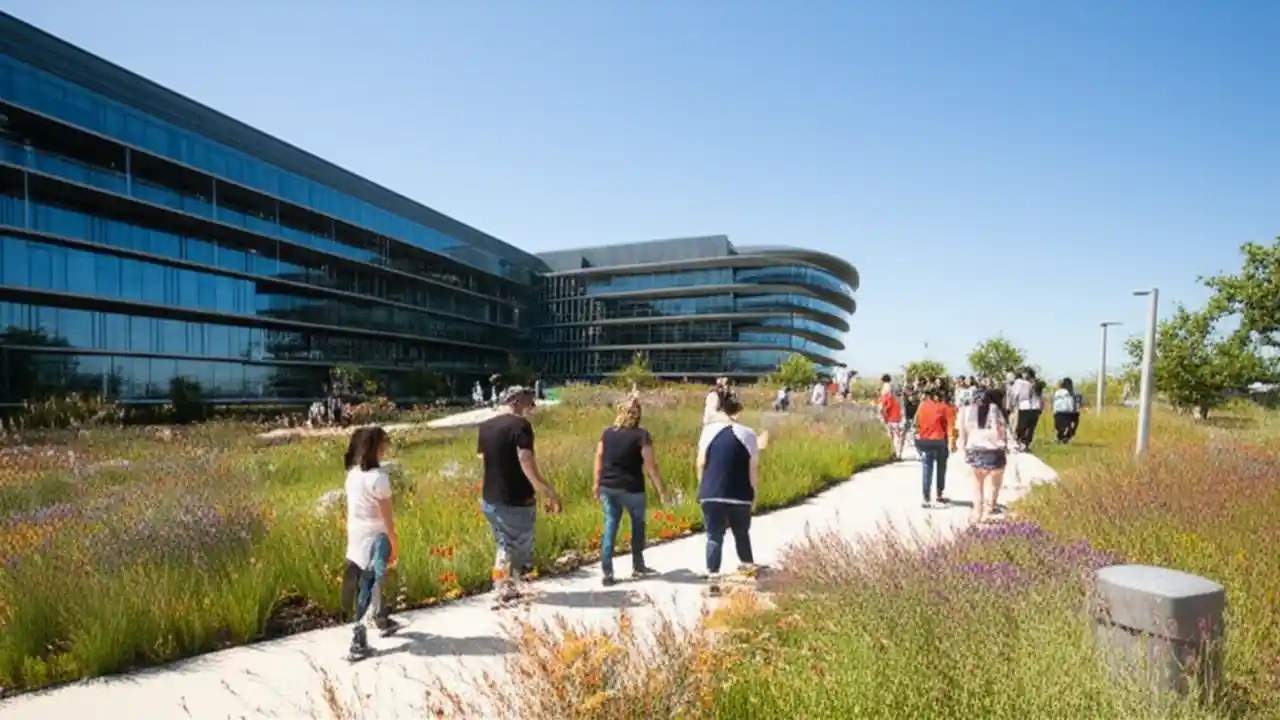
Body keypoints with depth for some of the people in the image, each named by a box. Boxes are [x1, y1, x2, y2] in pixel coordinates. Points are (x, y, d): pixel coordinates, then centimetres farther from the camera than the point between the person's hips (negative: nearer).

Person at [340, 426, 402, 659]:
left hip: (356, 538, 7)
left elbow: (350, 511, 8)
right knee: (368, 588, 2)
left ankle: (383, 621, 40)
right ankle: (358, 642, 7)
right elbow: (387, 518, -17)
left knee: (370, 583, 22)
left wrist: (351, 539, 17)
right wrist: (395, 546, -8)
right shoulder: (378, 476, -21)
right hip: (374, 538, -7)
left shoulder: (352, 474, 2)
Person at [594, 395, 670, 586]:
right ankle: (638, 566, 28)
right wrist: (661, 489, -5)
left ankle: (607, 572, 4)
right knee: (638, 523, 18)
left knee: (610, 526, 8)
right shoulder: (641, 435, -12)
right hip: (631, 488, -4)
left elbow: (599, 459, 8)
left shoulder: (607, 433, 2)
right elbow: (650, 466, -13)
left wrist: (597, 483, 19)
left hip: (608, 487, 4)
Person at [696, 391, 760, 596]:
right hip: (740, 494, 1)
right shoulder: (748, 434, -1)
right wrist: (753, 492, 11)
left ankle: (713, 579, -3)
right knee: (742, 533, 21)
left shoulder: (709, 430, -2)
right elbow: (754, 468, 0)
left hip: (712, 493, -1)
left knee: (714, 536, 3)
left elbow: (701, 463, -2)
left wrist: (703, 488, 10)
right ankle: (748, 567, 37)